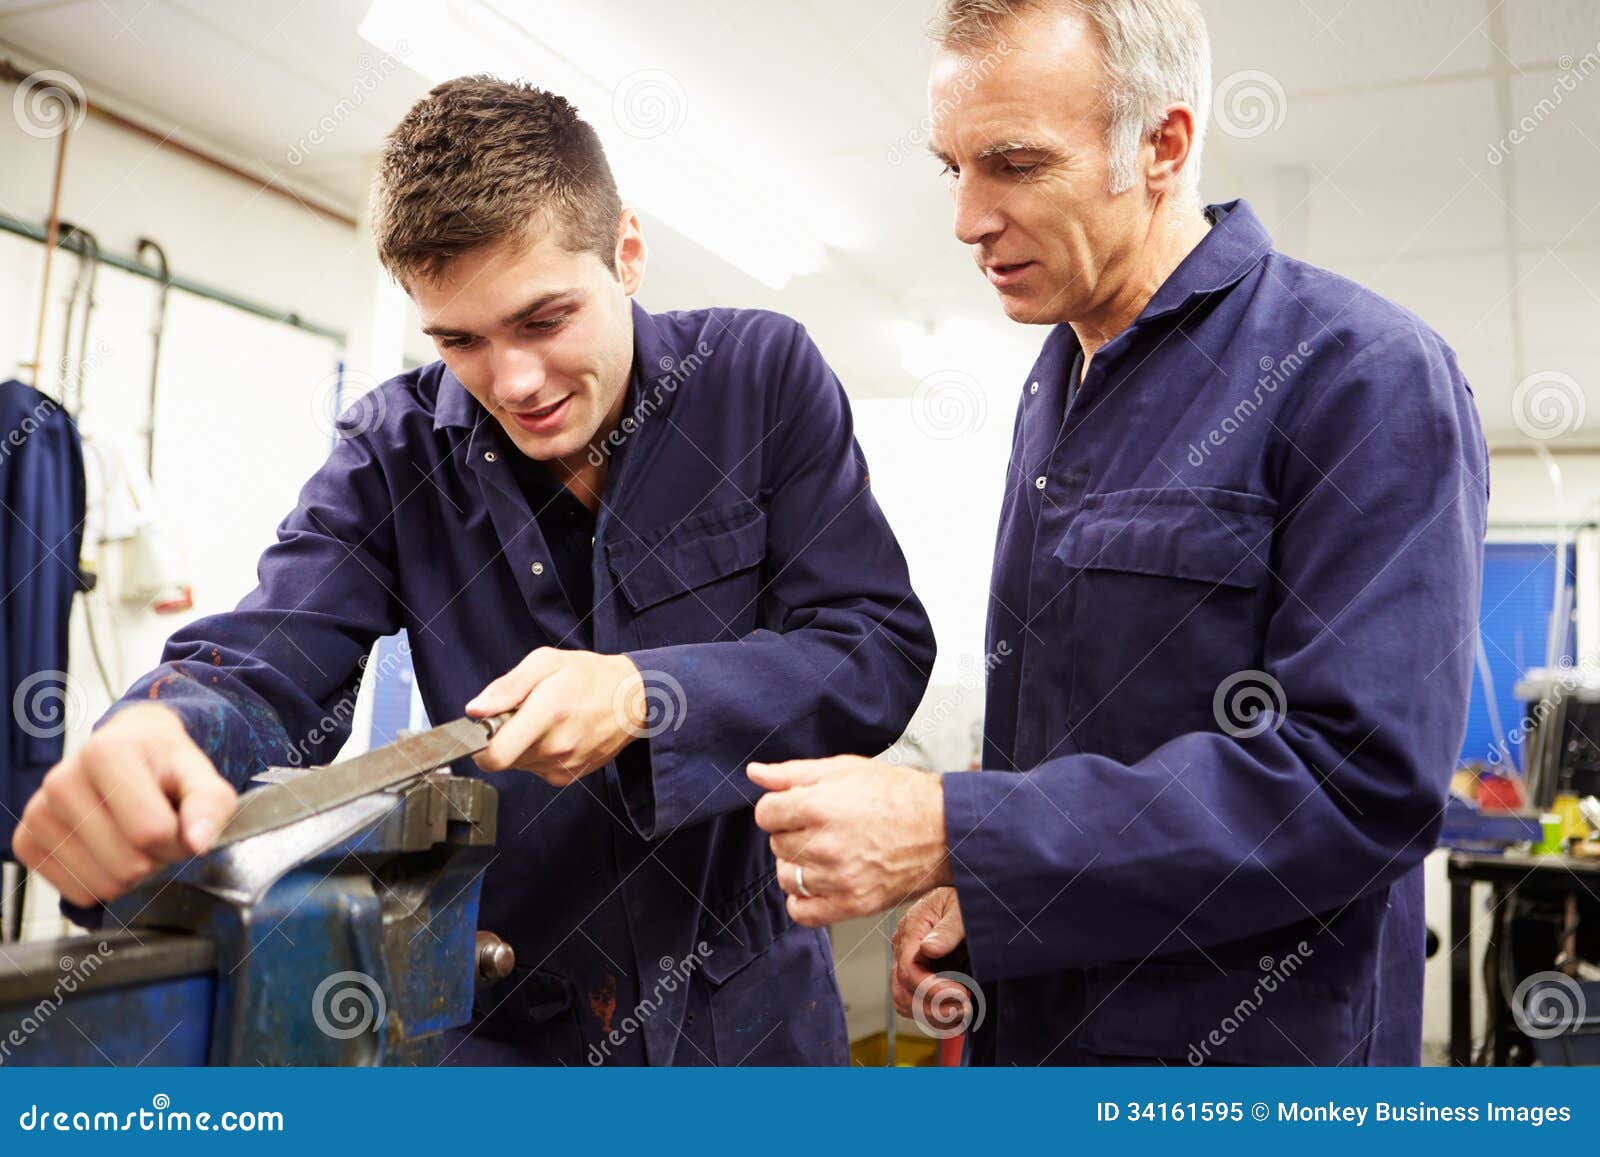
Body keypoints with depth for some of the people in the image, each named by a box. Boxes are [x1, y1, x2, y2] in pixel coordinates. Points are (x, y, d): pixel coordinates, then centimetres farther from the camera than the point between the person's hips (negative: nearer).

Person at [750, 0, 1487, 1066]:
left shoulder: (1366, 377, -17)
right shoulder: (1055, 385, 7)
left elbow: (1363, 783, -25)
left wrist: (950, 835, -27)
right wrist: (972, 892, 1)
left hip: (1244, 1055, -6)